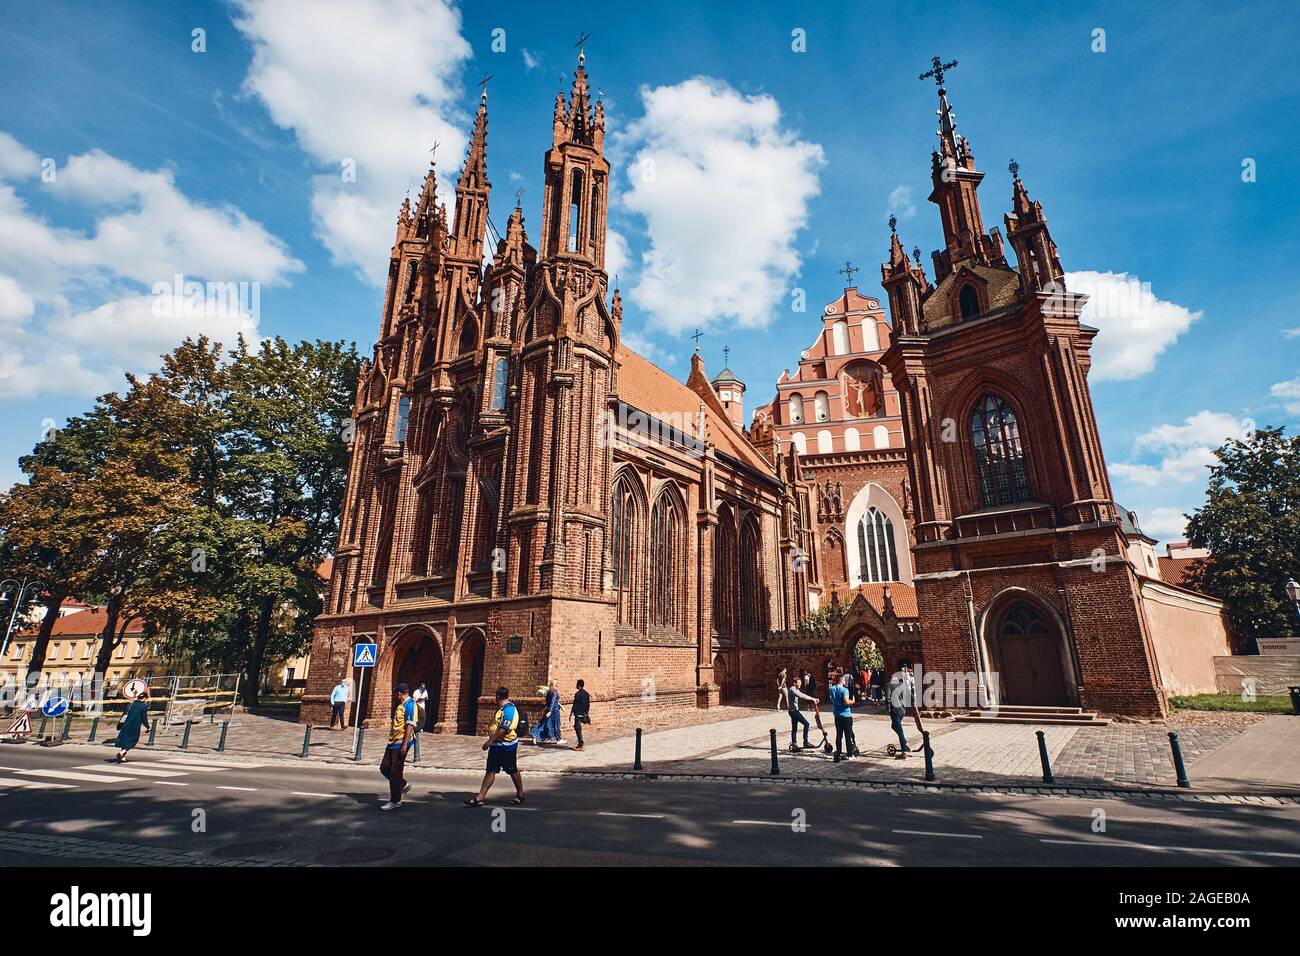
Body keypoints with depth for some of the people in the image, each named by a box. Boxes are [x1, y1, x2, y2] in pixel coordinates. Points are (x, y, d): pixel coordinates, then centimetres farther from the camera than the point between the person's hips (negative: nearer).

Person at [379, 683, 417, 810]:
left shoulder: (410, 704, -15)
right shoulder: (401, 705, 16)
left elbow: (410, 725, -20)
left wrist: (405, 744, -23)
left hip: (401, 743, -9)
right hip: (393, 742, 9)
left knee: (395, 771, -2)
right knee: (384, 768, 11)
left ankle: (395, 800, 11)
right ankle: (403, 785, 28)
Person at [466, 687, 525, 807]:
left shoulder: (509, 709, -21)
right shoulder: (502, 709, 12)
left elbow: (504, 729, -28)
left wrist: (490, 741, -27)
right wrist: (491, 741, 22)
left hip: (507, 746, -9)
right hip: (496, 746, 9)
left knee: (513, 771, 6)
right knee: (490, 771, 7)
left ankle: (520, 794, 23)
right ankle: (480, 797, 8)